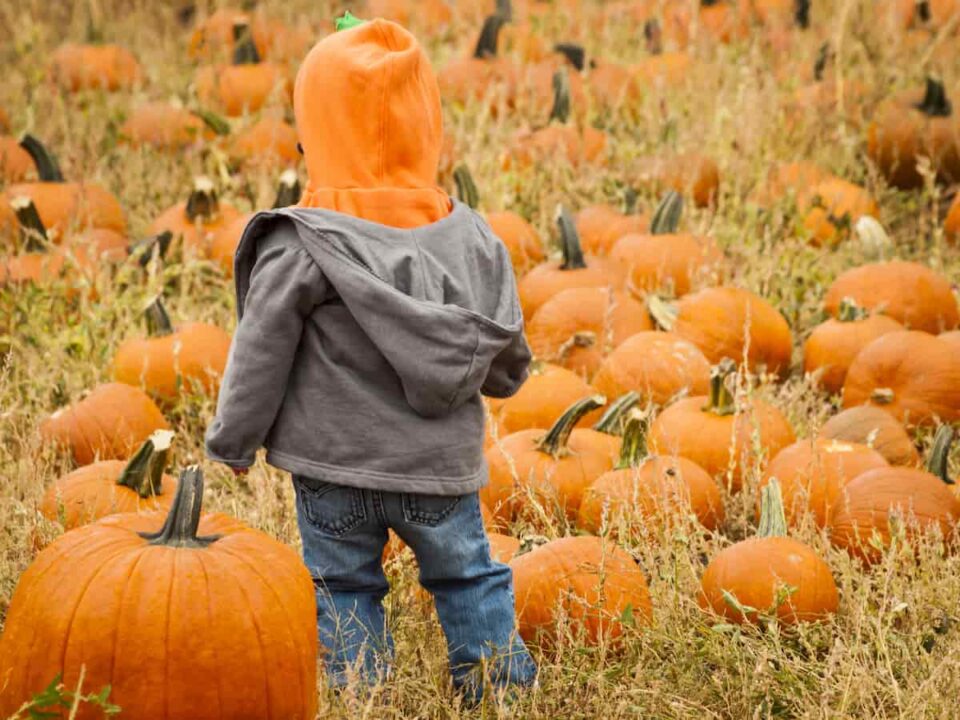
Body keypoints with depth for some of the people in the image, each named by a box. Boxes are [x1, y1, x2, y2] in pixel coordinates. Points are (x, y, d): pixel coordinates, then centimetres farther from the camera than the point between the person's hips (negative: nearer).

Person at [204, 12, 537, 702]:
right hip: (440, 463, 3)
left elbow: (260, 359, -9)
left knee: (343, 588, 13)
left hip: (334, 465, -3)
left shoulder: (298, 248, -15)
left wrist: (232, 441, 6)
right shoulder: (468, 234, -4)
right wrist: (499, 377, 29)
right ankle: (505, 685, 25)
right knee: (469, 576, 20)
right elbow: (507, 363, 5)